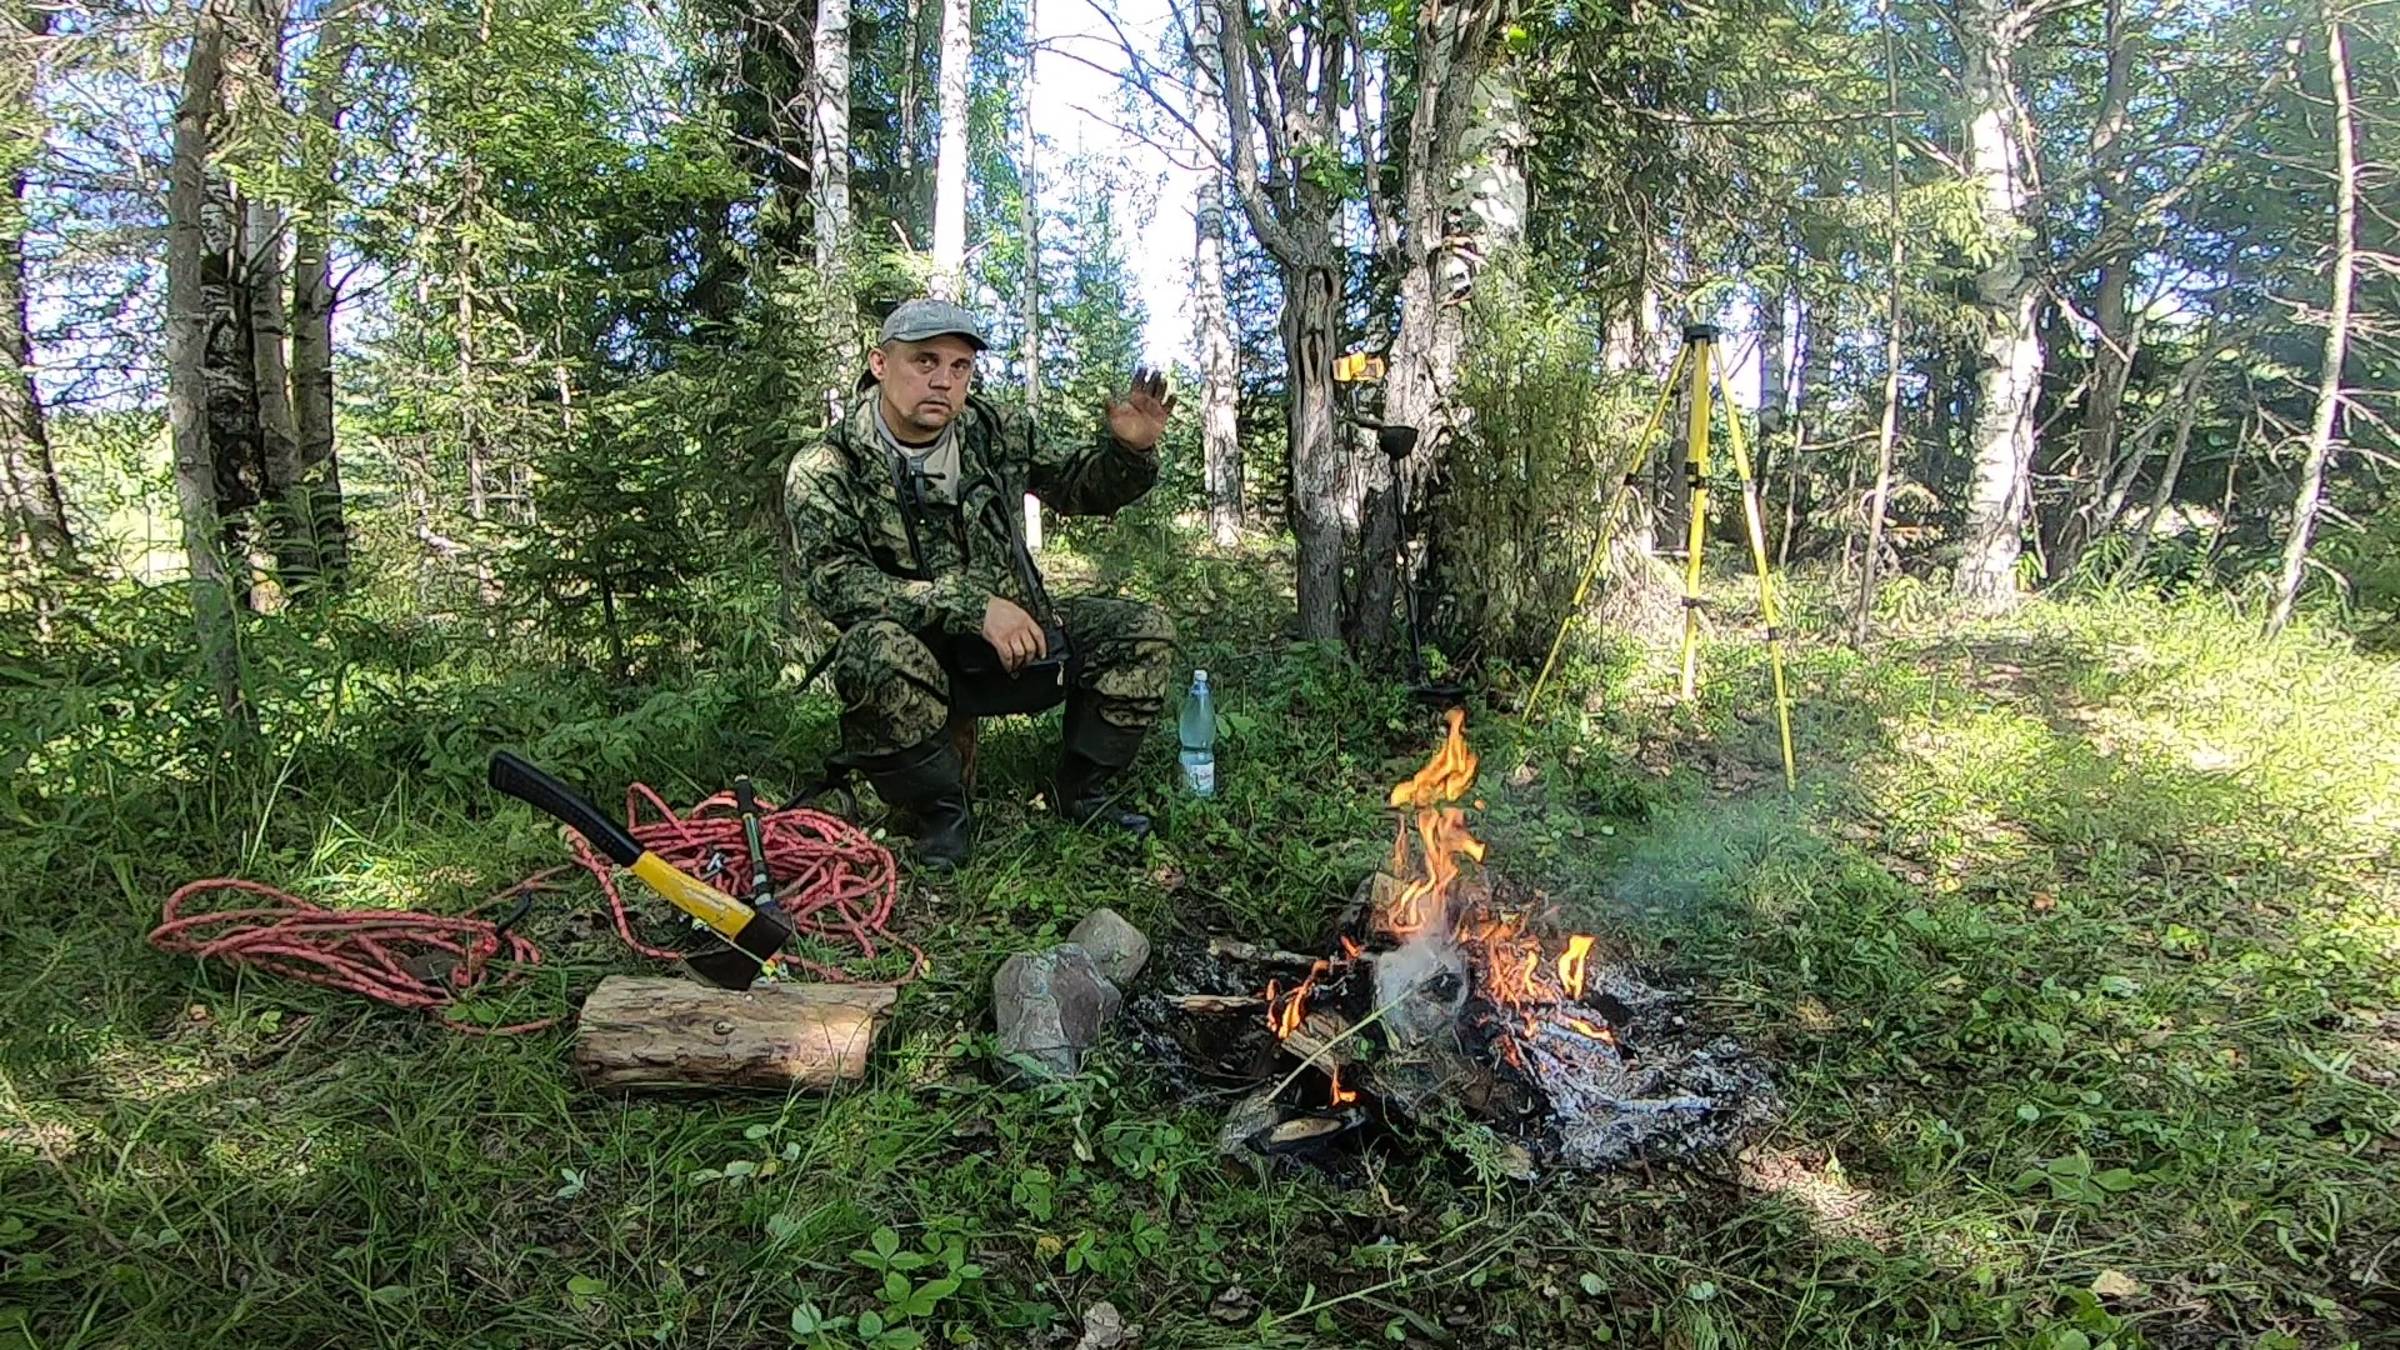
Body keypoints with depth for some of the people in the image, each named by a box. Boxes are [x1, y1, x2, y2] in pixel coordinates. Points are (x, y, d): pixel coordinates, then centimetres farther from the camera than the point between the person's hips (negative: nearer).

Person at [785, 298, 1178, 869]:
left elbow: (1083, 485, 15)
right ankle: (941, 811, -12)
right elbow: (836, 581, -25)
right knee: (875, 651, -39)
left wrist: (1130, 450, -9)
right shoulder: (824, 469, -12)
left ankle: (1080, 790, 10)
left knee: (1144, 632, -8)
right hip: (918, 657, -5)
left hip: (1015, 640, 5)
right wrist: (974, 607, -33)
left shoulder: (998, 431, 1)